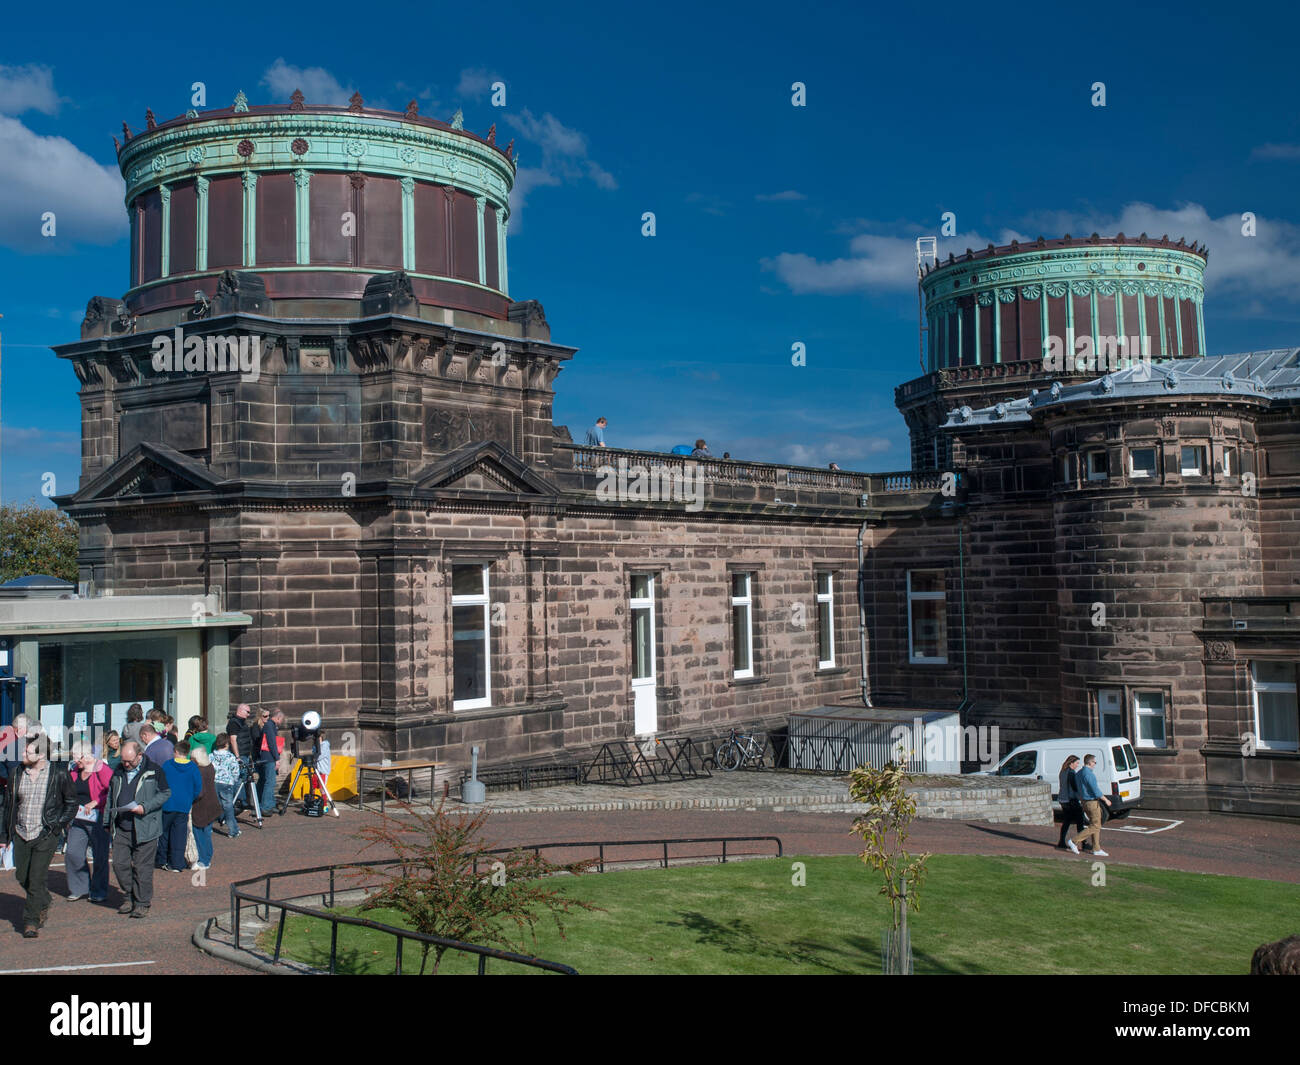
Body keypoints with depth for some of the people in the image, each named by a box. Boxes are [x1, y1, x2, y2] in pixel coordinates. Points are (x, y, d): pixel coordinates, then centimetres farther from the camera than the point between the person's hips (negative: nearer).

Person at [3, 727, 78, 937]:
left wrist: (58, 825, -5)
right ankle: (43, 904, 38)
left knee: (37, 878, -8)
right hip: (20, 834, 5)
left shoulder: (59, 774, -7)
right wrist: (8, 834, 10)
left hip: (46, 835, -5)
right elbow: (10, 805, 13)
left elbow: (72, 802, 4)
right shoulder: (16, 774, 4)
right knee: (22, 878, 12)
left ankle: (31, 921, 2)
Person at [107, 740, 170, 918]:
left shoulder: (153, 771, -4)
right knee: (119, 864, 3)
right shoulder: (118, 772, 13)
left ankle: (142, 903, 10)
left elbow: (165, 793, -3)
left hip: (144, 828, -5)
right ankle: (130, 897, 22)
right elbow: (110, 798, 21)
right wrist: (108, 823, 18)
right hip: (120, 829, 5)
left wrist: (144, 807, -15)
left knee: (142, 867, 0)